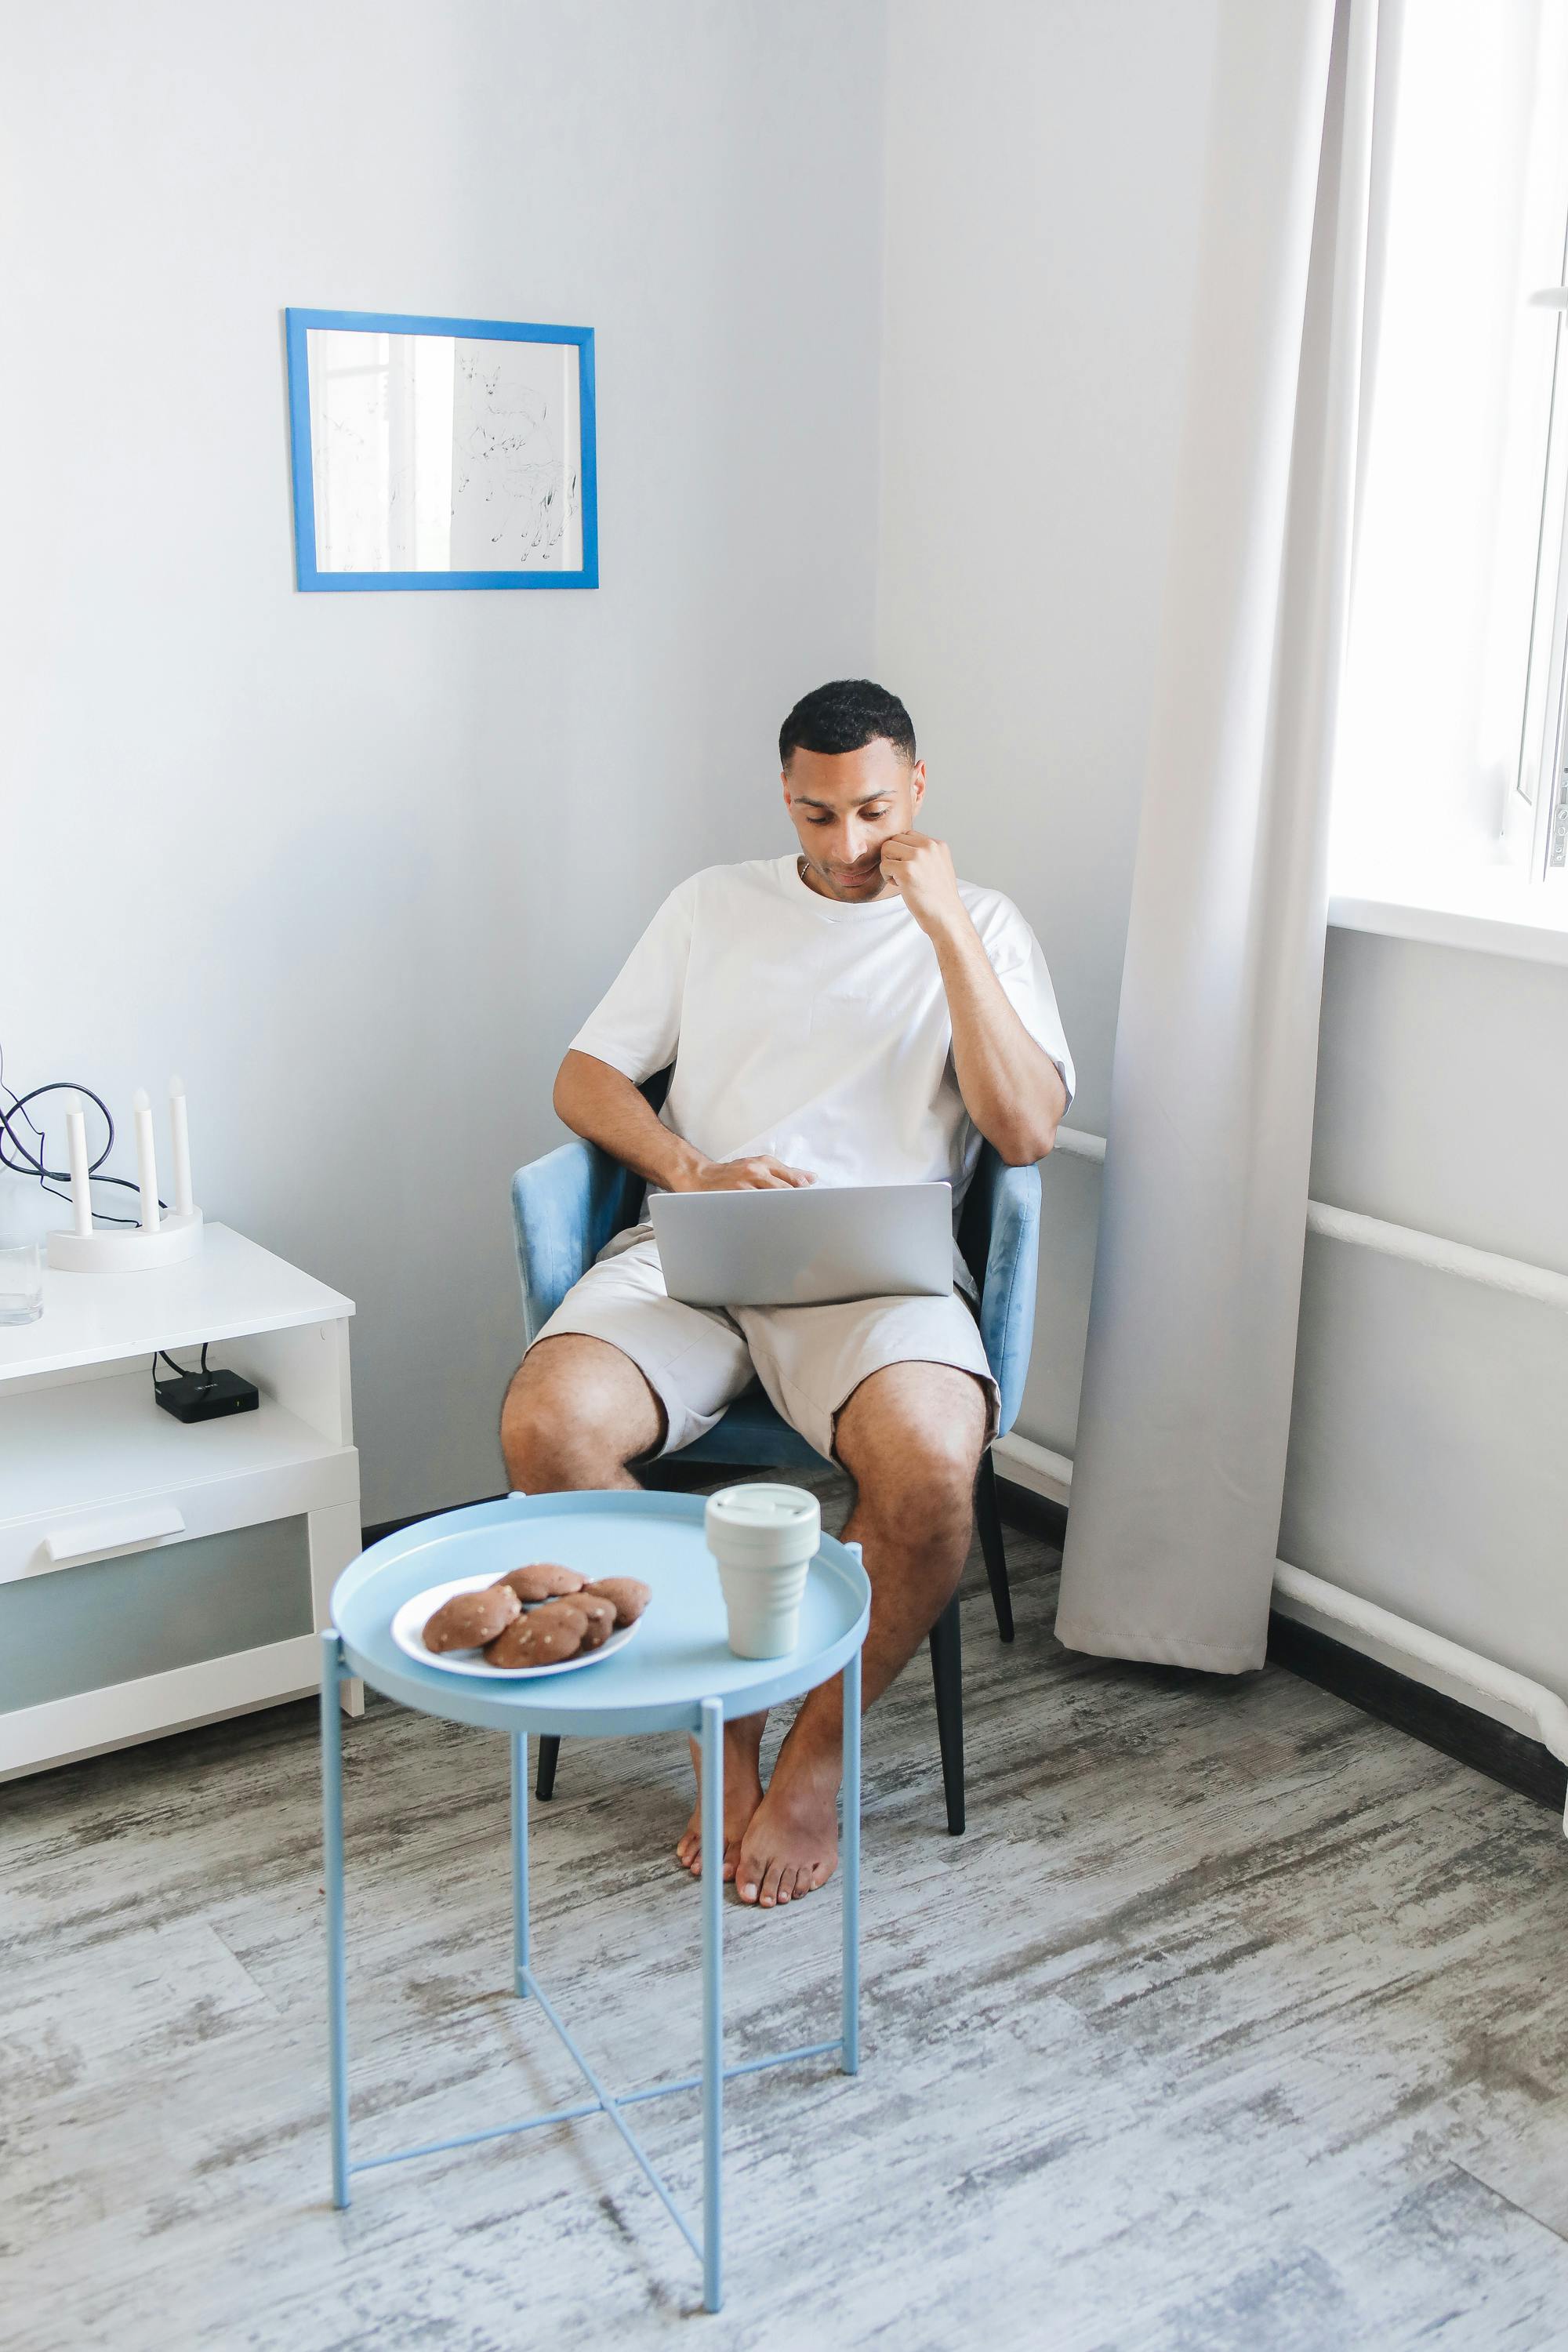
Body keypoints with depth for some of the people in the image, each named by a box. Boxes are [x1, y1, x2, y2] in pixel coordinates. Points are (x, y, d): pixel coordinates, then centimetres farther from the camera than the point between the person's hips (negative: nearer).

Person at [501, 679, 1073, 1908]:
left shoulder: (982, 928, 13)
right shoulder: (712, 906, 19)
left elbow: (1028, 1130, -2)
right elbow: (585, 1077, 14)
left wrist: (945, 926, -6)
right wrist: (692, 1171, -6)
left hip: (879, 1268, -2)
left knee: (932, 1463, -35)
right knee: (547, 1425, -28)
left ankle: (816, 1755, -8)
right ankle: (719, 1719, -6)